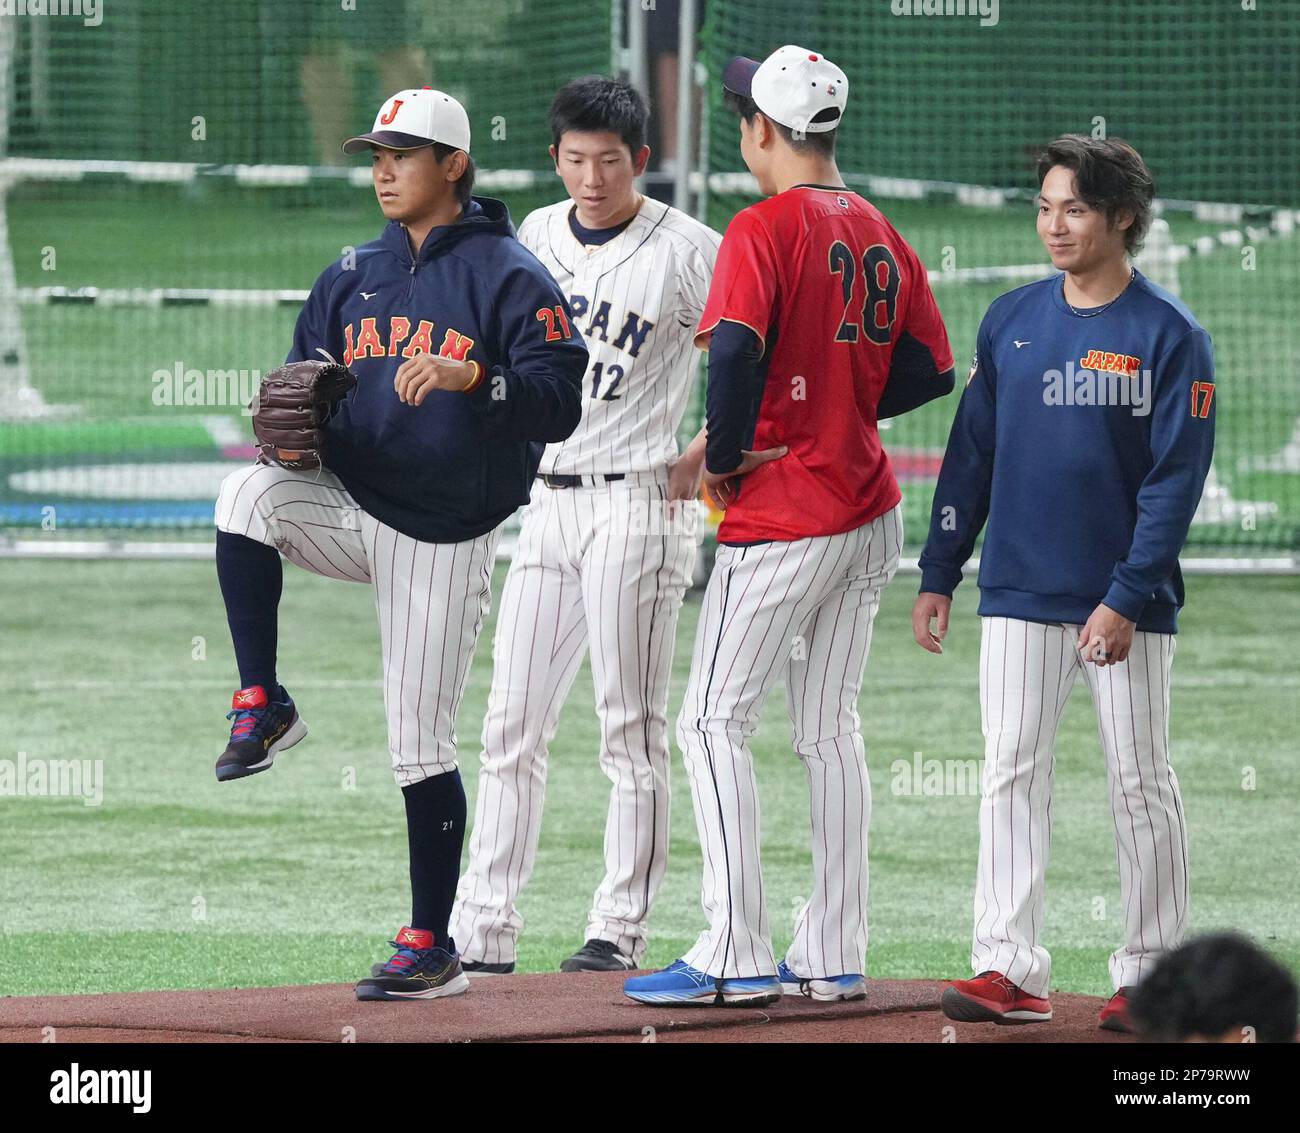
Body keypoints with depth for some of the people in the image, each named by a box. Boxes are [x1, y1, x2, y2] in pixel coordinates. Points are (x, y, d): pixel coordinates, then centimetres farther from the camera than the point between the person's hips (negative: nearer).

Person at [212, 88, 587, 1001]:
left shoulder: (510, 276, -7)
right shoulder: (353, 276, 11)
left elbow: (559, 403, -16)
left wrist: (472, 377, -33)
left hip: (446, 538, -5)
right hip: (349, 507, 5)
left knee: (421, 746, -2)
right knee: (250, 496, -28)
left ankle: (432, 949, 8)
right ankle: (262, 707, -16)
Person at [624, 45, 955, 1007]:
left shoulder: (766, 229, -13)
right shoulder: (882, 235, 10)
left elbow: (737, 350, -27)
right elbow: (931, 369, 12)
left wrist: (723, 456, -13)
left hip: (783, 521, -8)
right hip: (869, 513, 8)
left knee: (714, 723, -3)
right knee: (830, 729, 13)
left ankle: (739, 958, -9)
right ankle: (835, 958, 14)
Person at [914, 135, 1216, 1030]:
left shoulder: (1170, 335, -6)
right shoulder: (1011, 321, 7)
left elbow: (1176, 480, -10)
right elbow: (971, 453, 11)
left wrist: (1127, 599, -16)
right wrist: (938, 576, 7)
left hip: (1127, 603, -4)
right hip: (1019, 594, 4)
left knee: (1141, 783, 2)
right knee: (1011, 773, -1)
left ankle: (1153, 977, 9)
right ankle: (1009, 967, 0)